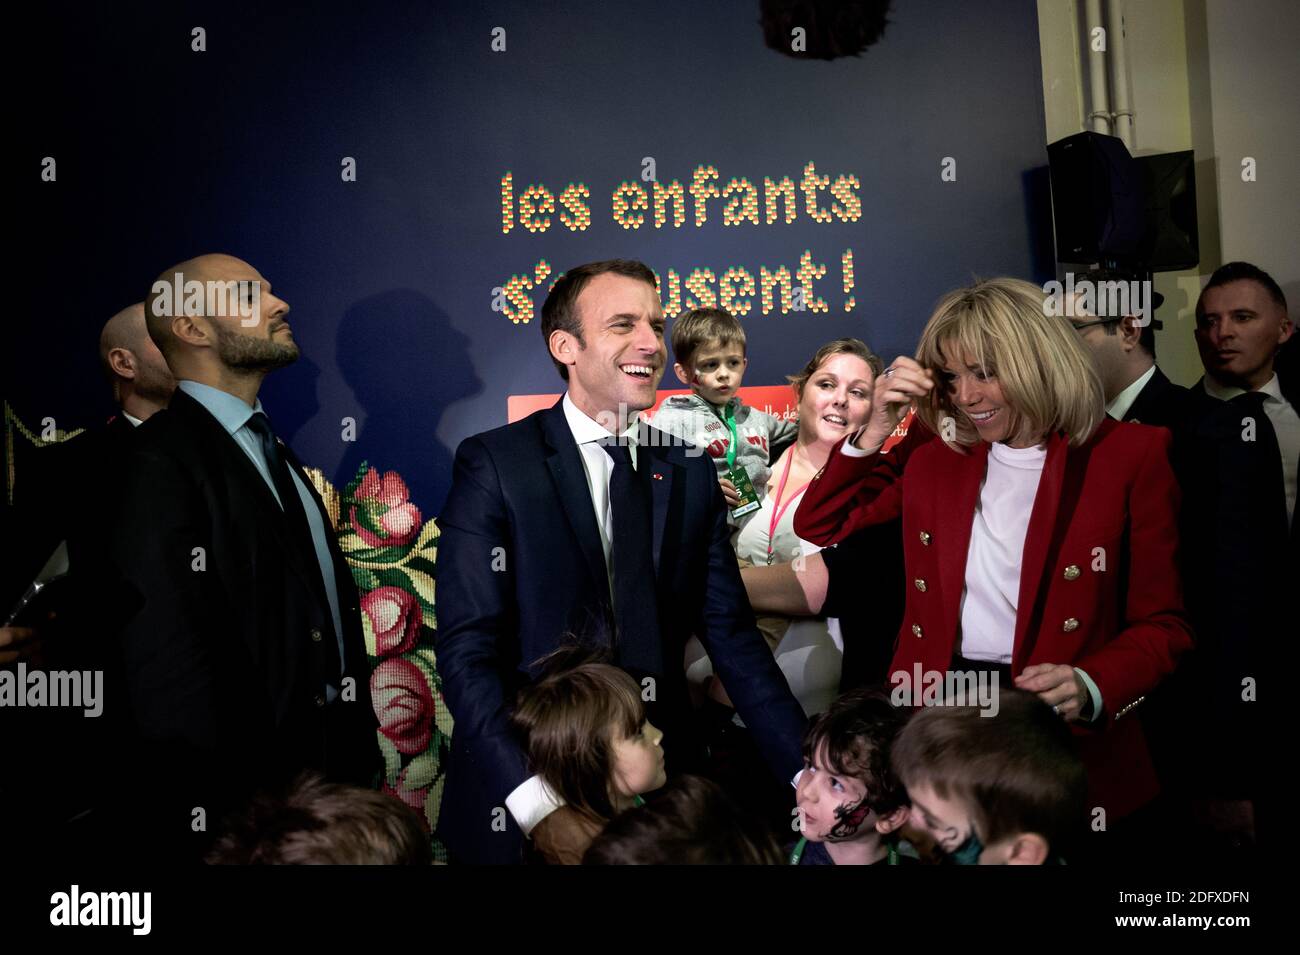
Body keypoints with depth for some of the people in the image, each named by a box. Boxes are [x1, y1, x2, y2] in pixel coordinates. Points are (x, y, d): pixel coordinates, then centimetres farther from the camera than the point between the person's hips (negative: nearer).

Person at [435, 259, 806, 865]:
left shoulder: (690, 474, 4)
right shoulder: (493, 465, -9)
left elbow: (732, 635, 1)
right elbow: (465, 651, -13)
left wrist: (810, 774, -8)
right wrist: (537, 804, -22)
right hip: (518, 805, -3)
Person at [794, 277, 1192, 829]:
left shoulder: (1130, 456, -1)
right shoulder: (937, 451, 7)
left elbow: (1162, 625, 1)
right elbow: (818, 527, 10)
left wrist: (1091, 689, -18)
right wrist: (876, 428, -1)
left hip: (1068, 741, -2)